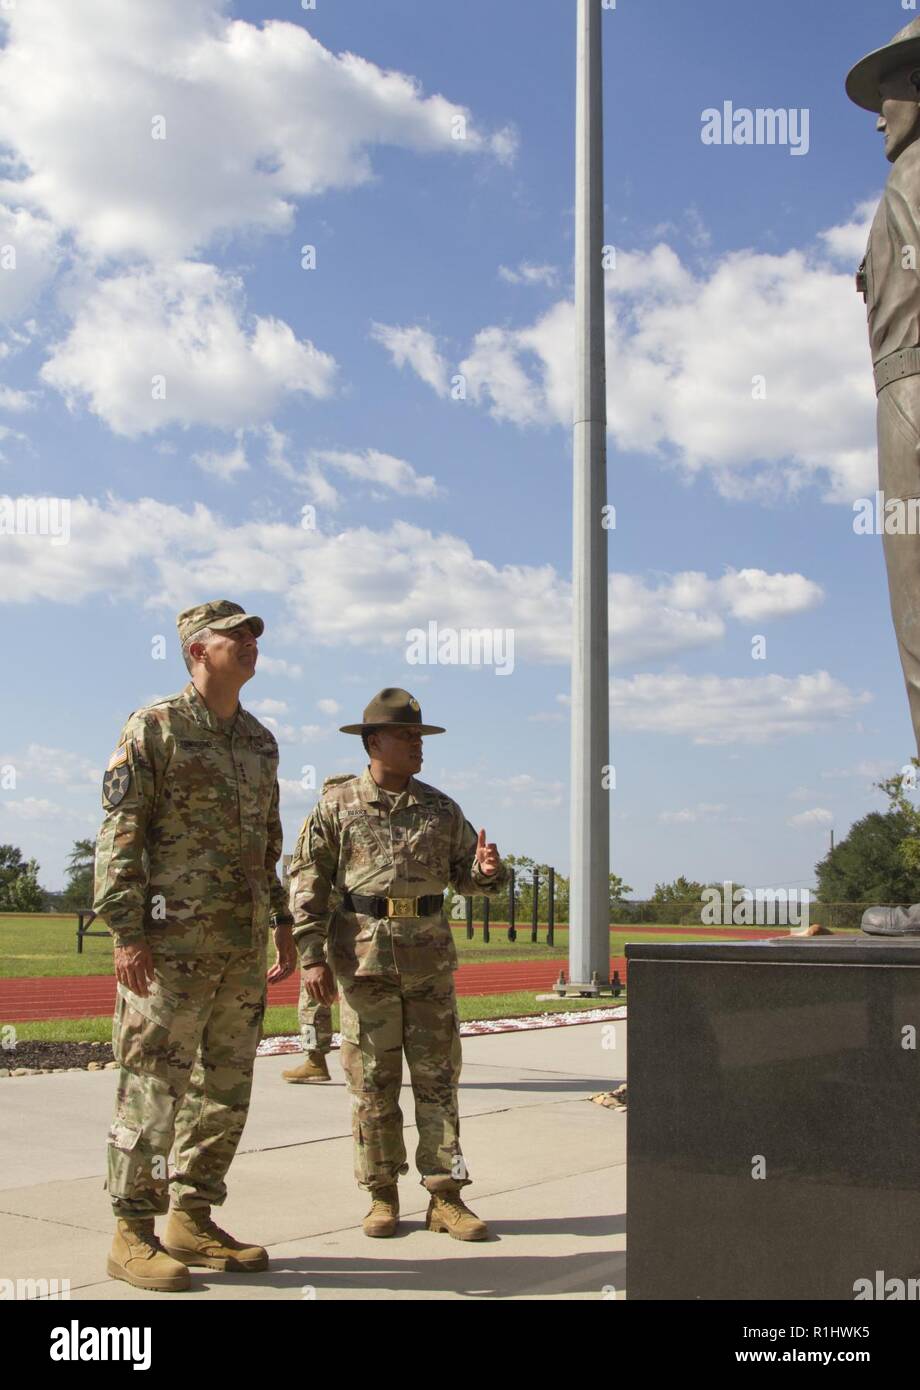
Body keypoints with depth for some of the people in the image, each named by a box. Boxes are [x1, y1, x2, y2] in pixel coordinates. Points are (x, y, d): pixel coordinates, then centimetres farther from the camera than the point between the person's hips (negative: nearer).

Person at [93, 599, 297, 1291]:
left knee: (225, 1089, 11)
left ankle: (193, 1219, 22)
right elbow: (120, 834, -10)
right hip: (170, 945, -7)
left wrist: (283, 924, 18)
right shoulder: (155, 728, -4)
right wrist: (127, 932, -16)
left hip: (243, 948, 7)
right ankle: (133, 1234, 8)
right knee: (153, 1087, -2)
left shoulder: (260, 741, 16)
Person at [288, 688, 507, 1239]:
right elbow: (307, 882, -1)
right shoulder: (337, 803, 1)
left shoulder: (440, 808, 10)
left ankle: (446, 1196, 11)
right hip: (365, 959, -3)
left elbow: (465, 872, 12)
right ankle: (383, 1195, 16)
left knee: (437, 1077, 4)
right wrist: (312, 955, -8)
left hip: (431, 960, 3)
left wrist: (487, 871, -13)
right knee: (374, 1081, 4)